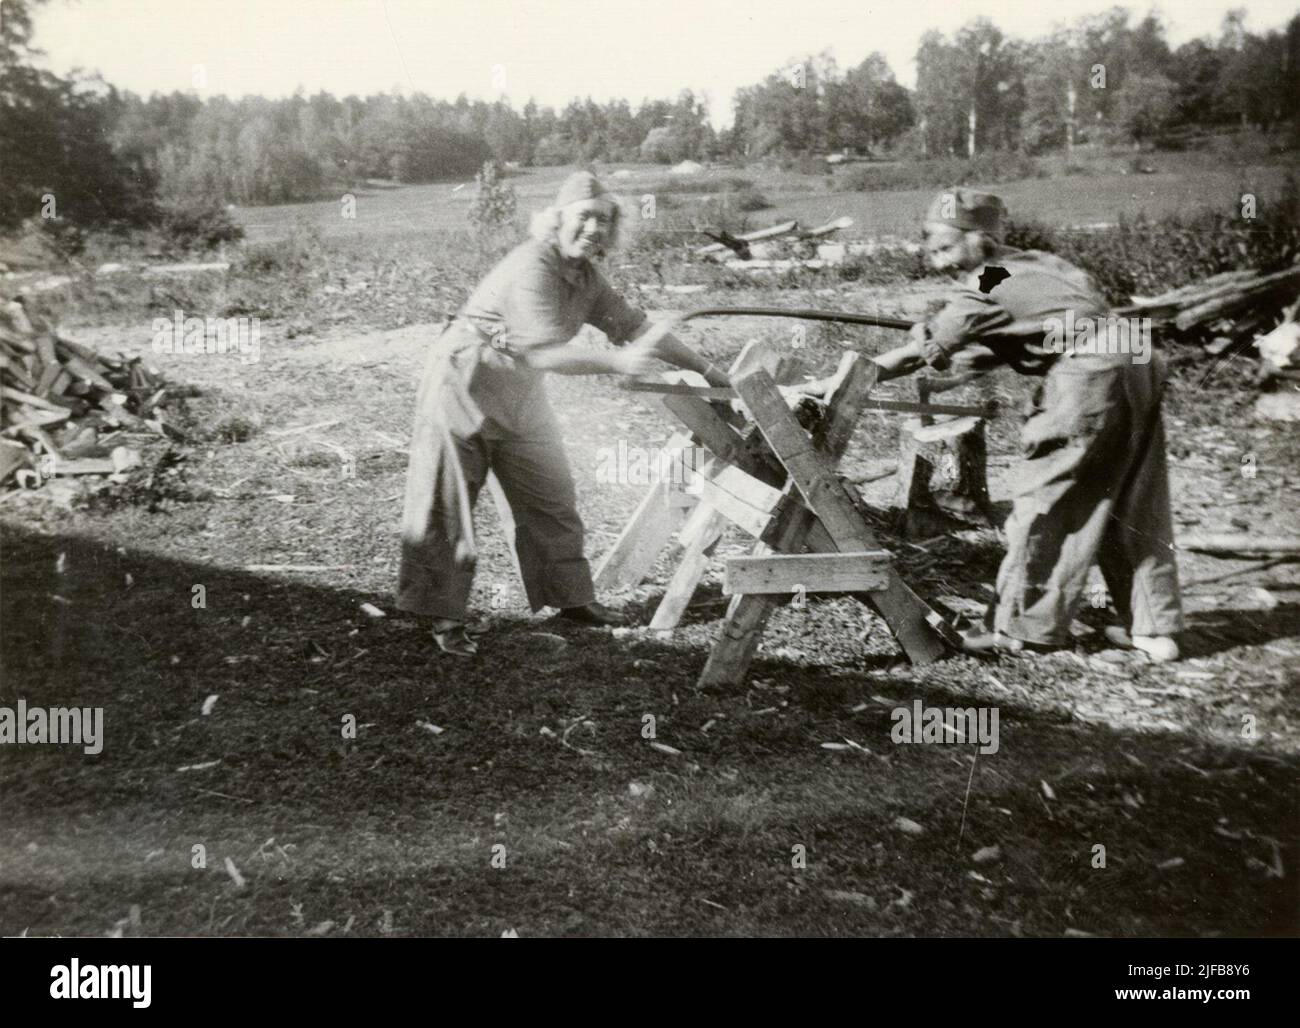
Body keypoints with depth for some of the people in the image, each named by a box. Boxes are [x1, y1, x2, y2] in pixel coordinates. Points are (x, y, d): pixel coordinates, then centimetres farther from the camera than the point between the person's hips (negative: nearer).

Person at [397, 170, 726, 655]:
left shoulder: (586, 278, 1)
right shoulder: (533, 266, -25)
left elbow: (634, 325, 7)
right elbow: (544, 352, -35)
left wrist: (706, 369, 6)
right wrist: (619, 362, -45)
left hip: (521, 396, 8)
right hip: (464, 382, -8)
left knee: (552, 496, 10)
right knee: (448, 500, -3)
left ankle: (570, 596, 22)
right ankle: (446, 615, 4)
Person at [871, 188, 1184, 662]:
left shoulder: (982, 289, -2)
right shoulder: (1039, 262, 21)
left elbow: (919, 352, -4)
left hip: (1085, 379, -8)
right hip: (1137, 362, 9)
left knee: (1040, 500, 4)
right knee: (1134, 506, 15)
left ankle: (1020, 626, 12)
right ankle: (1154, 628, 22)